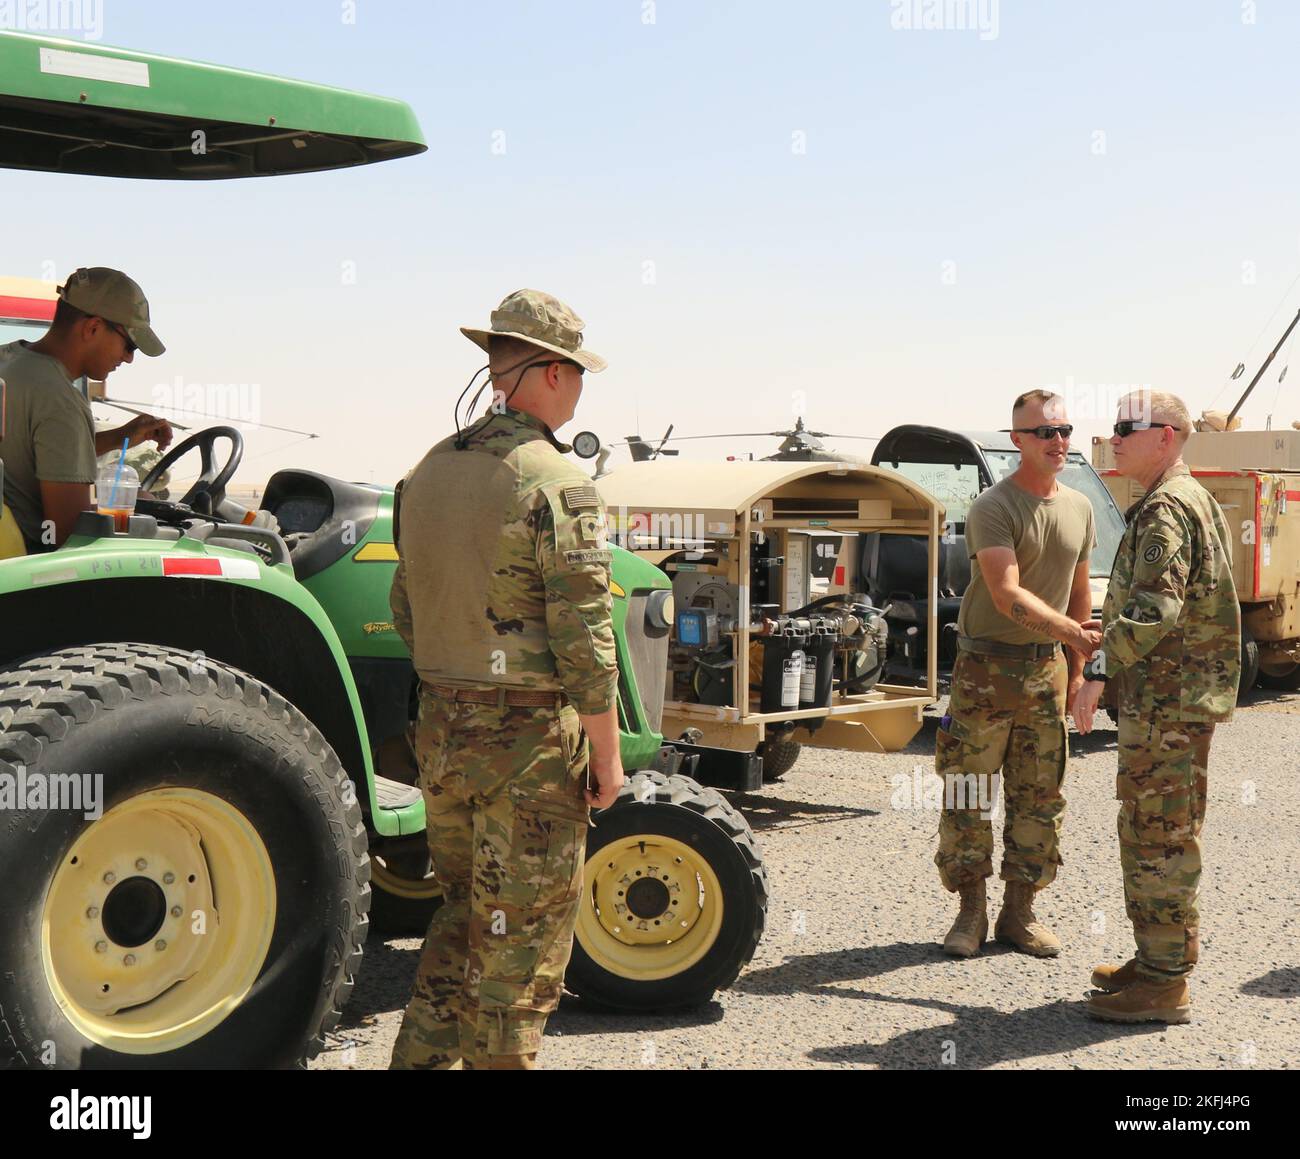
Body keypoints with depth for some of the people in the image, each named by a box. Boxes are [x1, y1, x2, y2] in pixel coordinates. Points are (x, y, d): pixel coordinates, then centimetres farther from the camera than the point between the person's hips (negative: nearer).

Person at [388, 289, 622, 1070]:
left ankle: (423, 1056, 25)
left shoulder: (430, 473, 7)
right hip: (532, 741, -7)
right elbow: (584, 638, -18)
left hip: (442, 729, 7)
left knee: (465, 913, 21)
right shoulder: (556, 484, -17)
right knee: (524, 929, 6)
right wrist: (608, 755, -9)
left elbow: (406, 611, 13)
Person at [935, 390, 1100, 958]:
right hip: (986, 668, -6)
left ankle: (1019, 911, 18)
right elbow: (1006, 595, -24)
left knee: (1038, 796, 8)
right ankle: (971, 911, 10)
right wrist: (1071, 631, -35)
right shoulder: (993, 507, -12)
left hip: (1047, 667, 6)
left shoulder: (1079, 508, 9)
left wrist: (1076, 664, 15)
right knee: (969, 794, -1)